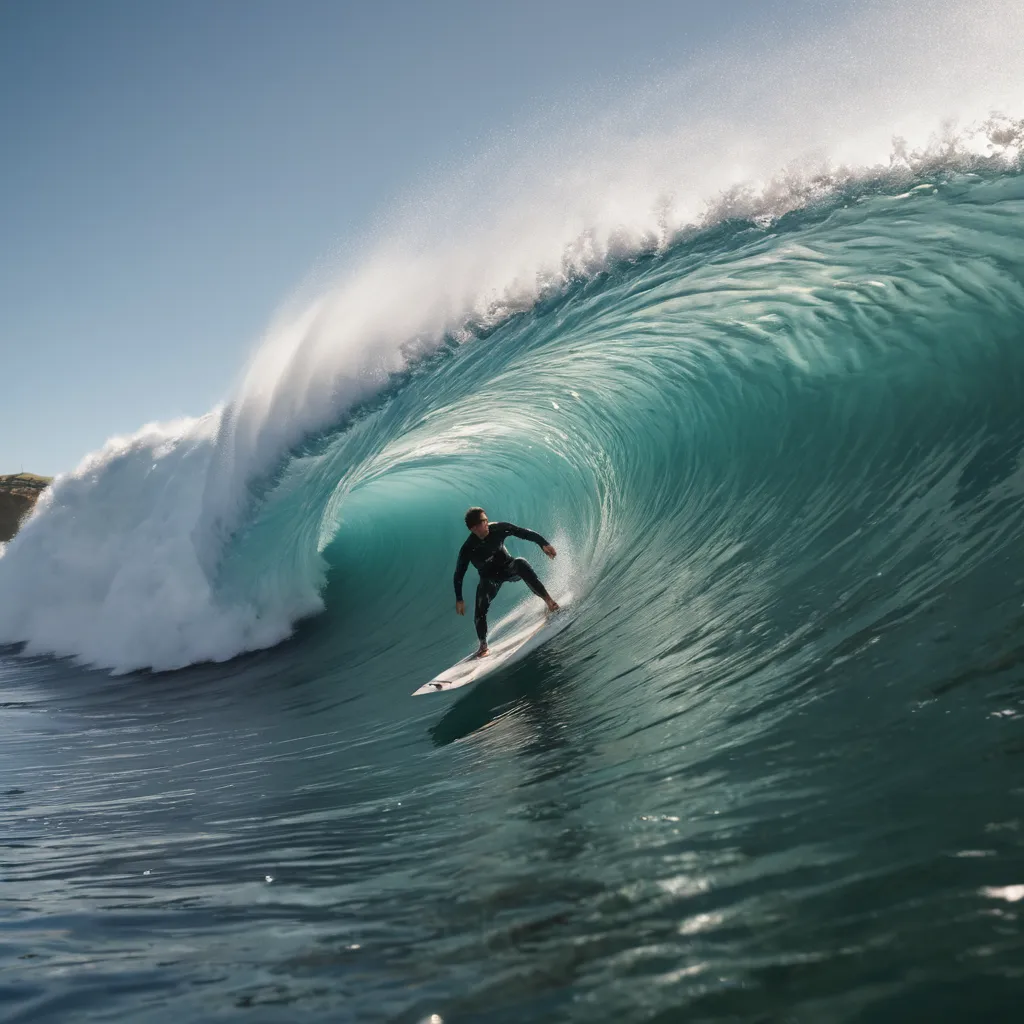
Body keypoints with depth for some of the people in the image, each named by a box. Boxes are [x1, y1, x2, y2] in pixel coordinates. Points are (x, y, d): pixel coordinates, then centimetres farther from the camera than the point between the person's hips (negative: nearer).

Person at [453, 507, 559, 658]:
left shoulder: (498, 529, -22)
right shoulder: (468, 549, -24)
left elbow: (523, 532, -13)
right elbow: (459, 575, -13)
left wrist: (543, 543, -22)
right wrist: (459, 599, -14)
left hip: (508, 568, 0)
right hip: (489, 579, 0)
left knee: (521, 563, -33)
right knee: (480, 610, -19)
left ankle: (548, 601, -32)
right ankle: (483, 644, 1)